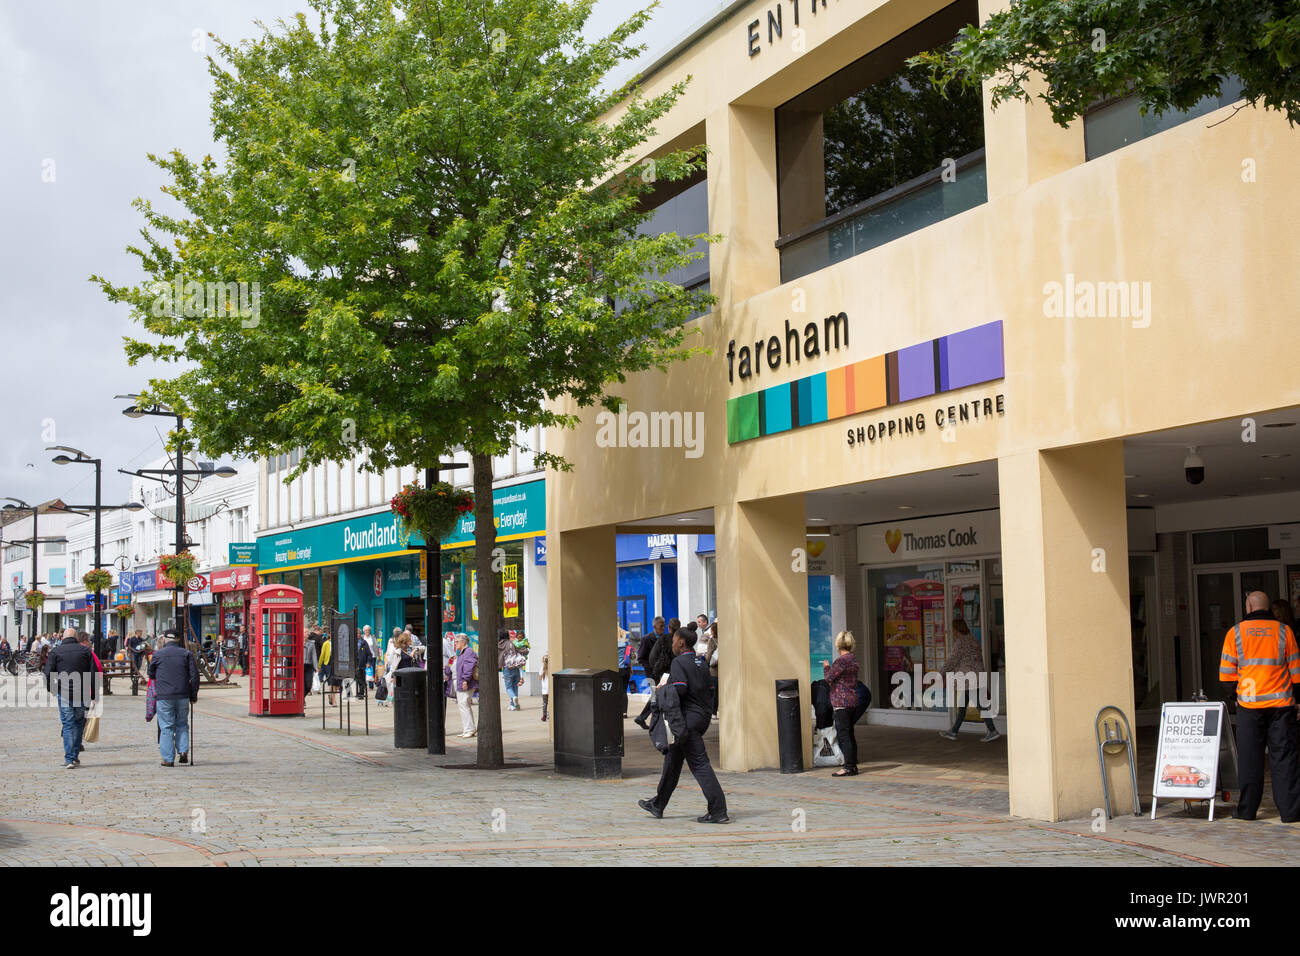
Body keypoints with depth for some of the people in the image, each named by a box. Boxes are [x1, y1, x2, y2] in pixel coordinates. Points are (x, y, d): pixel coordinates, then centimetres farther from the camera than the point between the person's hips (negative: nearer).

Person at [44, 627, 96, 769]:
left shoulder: (56, 651, 3)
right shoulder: (86, 650, 8)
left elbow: (48, 673, -3)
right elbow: (93, 673, 4)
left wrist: (51, 689, 13)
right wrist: (93, 695, 7)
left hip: (64, 693, -1)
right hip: (83, 694, 1)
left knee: (68, 725, 1)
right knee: (79, 723, 14)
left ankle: (69, 759, -5)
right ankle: (75, 755, 13)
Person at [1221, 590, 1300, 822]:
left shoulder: (1235, 632, 0)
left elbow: (1227, 672, 1)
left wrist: (1236, 691, 16)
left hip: (1249, 703, 0)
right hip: (1281, 703, 0)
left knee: (1250, 758, 6)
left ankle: (1247, 809, 9)